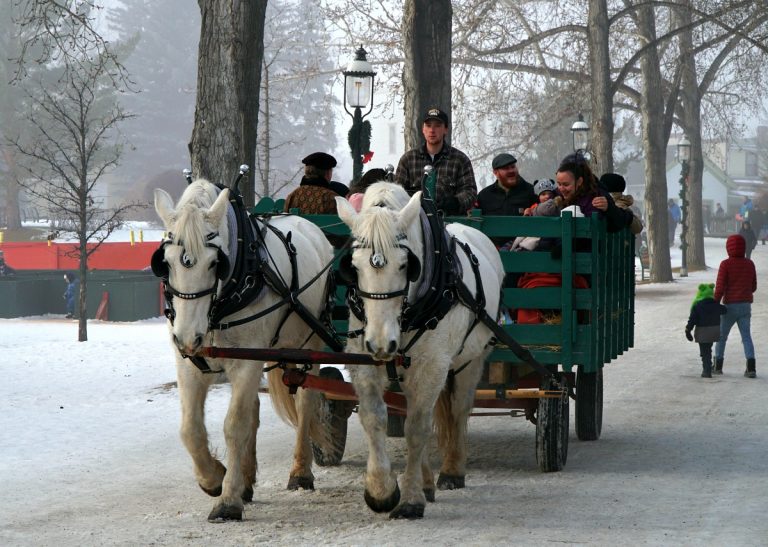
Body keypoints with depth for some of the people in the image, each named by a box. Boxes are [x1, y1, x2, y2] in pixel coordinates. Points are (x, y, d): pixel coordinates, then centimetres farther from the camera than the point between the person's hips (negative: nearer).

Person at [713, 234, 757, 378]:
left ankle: (718, 366, 20)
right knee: (746, 336, 1)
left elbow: (720, 288, -12)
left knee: (721, 336, 13)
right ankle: (751, 367, -14)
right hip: (746, 305, 3)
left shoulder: (725, 264, -9)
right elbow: (753, 287, 13)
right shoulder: (750, 264, 5)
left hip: (730, 306, -3)